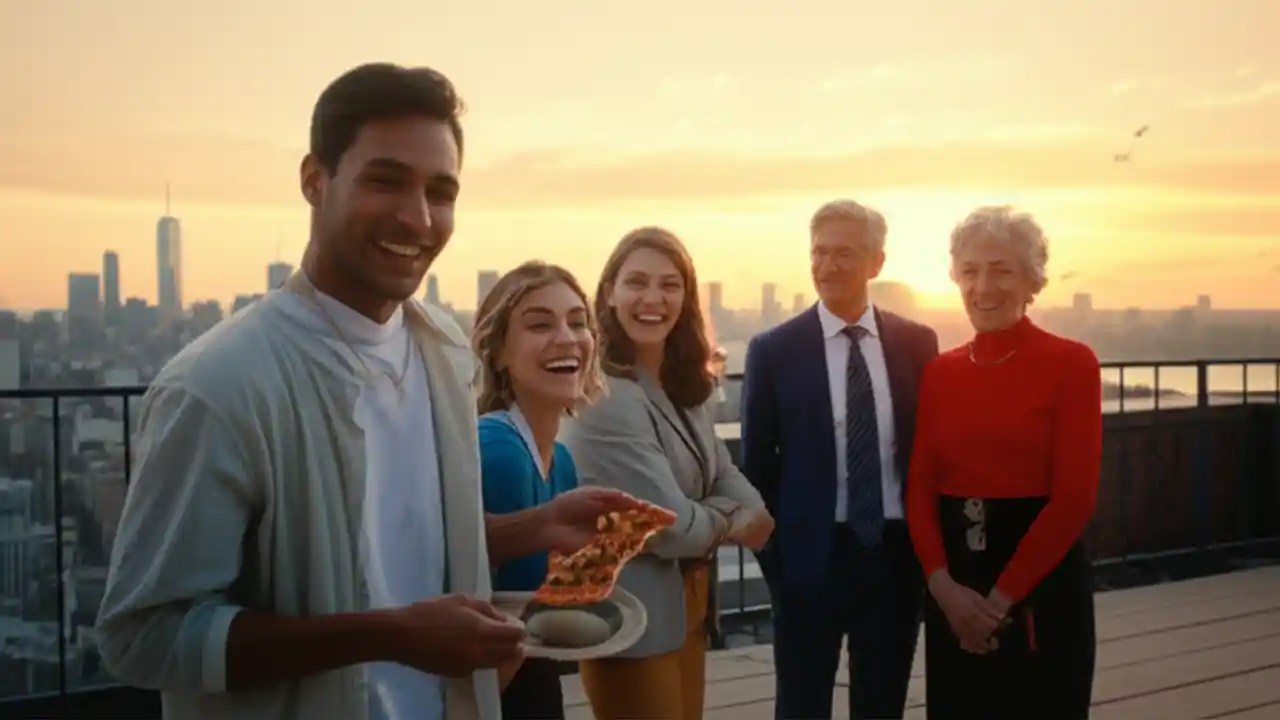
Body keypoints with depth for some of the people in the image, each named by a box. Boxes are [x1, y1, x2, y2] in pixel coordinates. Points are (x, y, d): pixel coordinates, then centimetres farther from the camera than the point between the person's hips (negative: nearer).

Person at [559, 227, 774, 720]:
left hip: (686, 599, 9)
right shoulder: (604, 395, -22)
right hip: (632, 611, -9)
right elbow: (671, 525, -23)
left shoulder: (682, 385, 8)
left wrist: (751, 514, -18)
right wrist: (731, 523, -3)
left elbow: (725, 477, 5)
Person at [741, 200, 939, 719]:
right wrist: (774, 555, -3)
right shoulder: (774, 350, -4)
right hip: (810, 555, -2)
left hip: (896, 552, 2)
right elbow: (756, 464, 0)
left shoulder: (917, 343, 2)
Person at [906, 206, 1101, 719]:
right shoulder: (939, 371, 7)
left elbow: (1074, 497, -11)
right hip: (953, 584, 4)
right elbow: (920, 489, 3)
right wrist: (942, 583, -12)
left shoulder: (1072, 364, -6)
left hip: (1040, 580, -4)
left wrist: (1003, 595, -12)